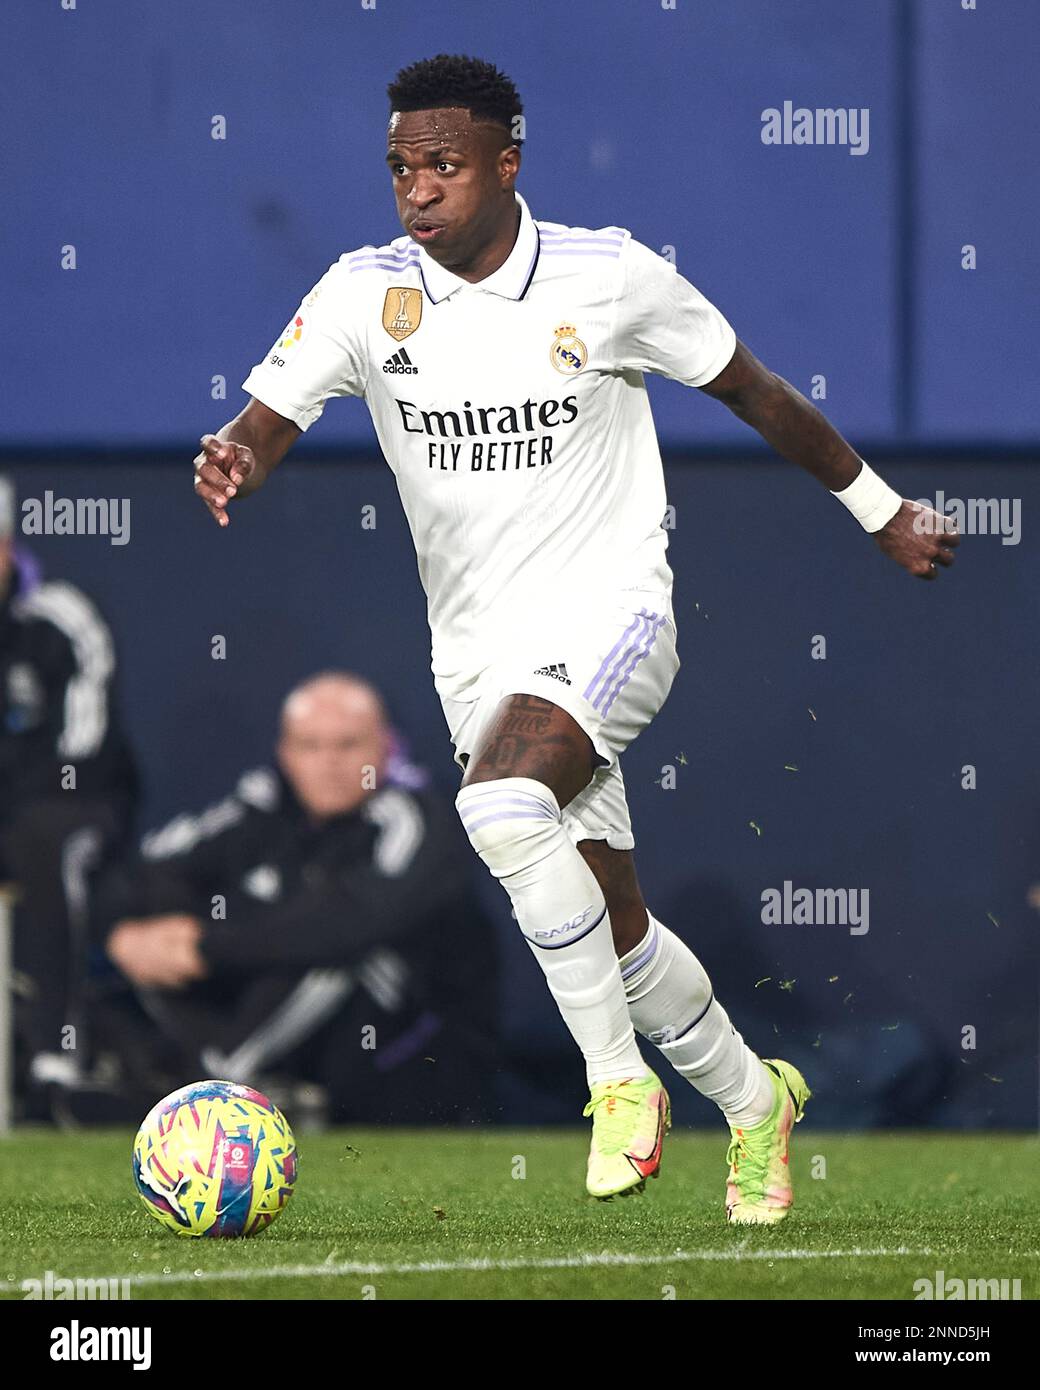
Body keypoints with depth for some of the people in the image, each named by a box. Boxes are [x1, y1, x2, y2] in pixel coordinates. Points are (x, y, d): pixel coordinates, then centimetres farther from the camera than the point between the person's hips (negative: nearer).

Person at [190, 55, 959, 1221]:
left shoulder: (611, 279, -8)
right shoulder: (366, 292, -3)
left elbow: (753, 392, 4)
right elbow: (263, 422, -8)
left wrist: (881, 512, 13)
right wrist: (228, 467, -34)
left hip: (610, 609, -4)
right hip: (477, 644, 4)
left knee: (502, 805, -32)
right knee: (612, 928, 9)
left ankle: (619, 1078, -17)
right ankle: (752, 1101, 34)